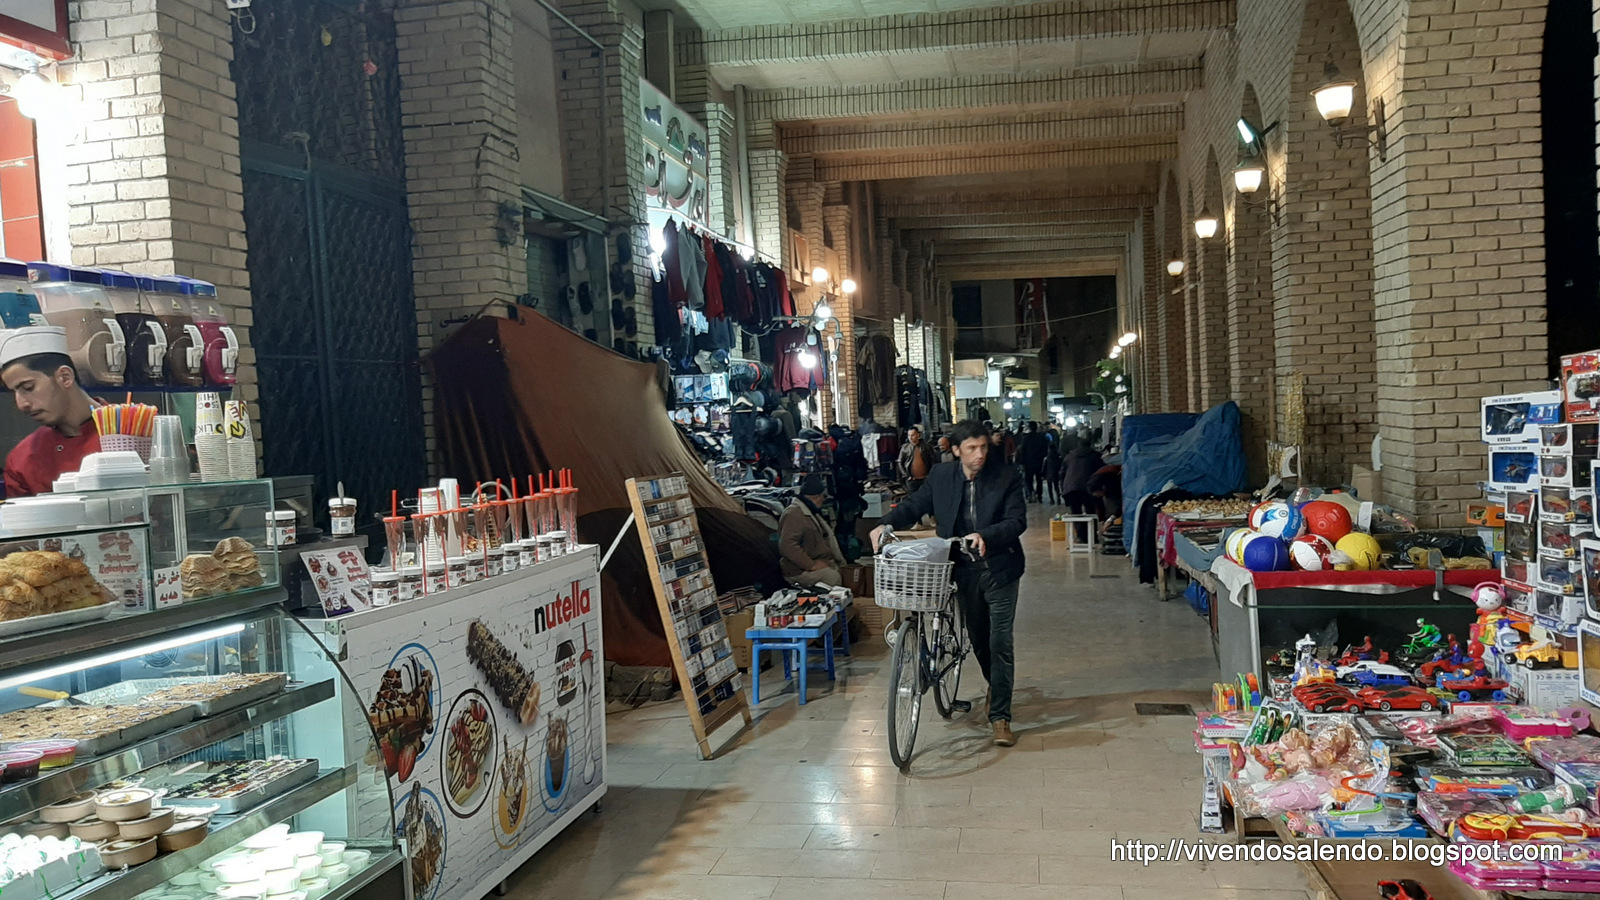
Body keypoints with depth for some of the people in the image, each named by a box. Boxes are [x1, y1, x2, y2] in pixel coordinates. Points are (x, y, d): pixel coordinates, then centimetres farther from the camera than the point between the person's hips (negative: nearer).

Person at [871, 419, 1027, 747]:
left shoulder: (1006, 477, -10)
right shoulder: (941, 477, -1)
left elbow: (1017, 520, -16)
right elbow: (915, 505, 4)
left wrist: (986, 536, -33)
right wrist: (885, 523, -14)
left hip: (999, 570, -3)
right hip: (965, 571, 3)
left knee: (1000, 643, -6)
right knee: (978, 638, 19)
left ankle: (1000, 717, 1)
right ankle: (995, 687, 47)